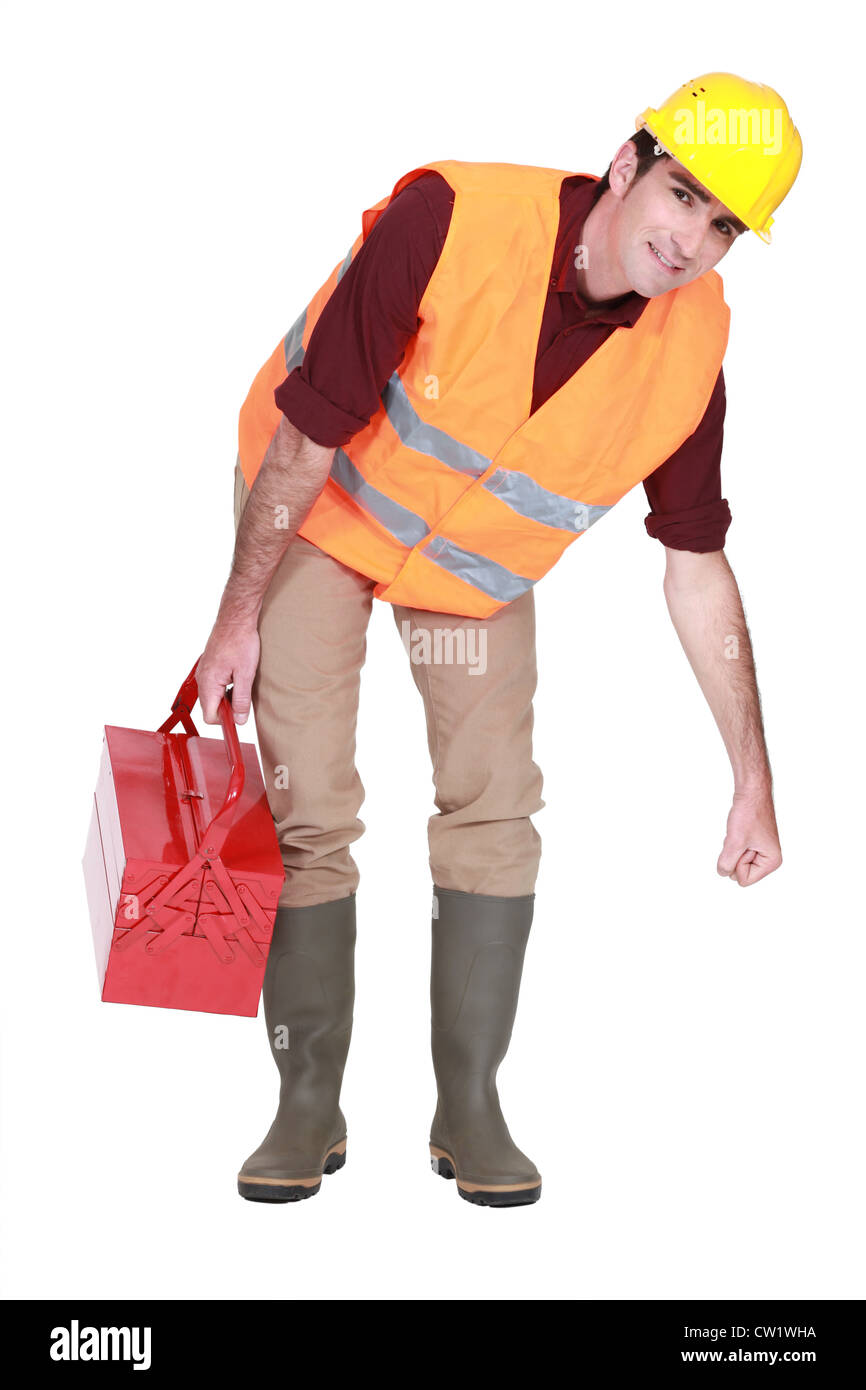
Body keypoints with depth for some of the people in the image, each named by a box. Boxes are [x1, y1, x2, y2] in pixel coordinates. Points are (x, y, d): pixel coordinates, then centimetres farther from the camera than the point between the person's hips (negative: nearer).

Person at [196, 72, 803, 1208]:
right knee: (304, 808, -6)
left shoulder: (692, 345, -18)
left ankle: (470, 1106, 13)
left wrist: (753, 778, -8)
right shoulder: (451, 220, -32)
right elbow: (310, 433, -23)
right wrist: (241, 616, -17)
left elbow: (697, 567, -10)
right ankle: (309, 1103, 9)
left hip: (480, 562, 3)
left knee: (495, 808, -2)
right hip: (318, 515, -3)